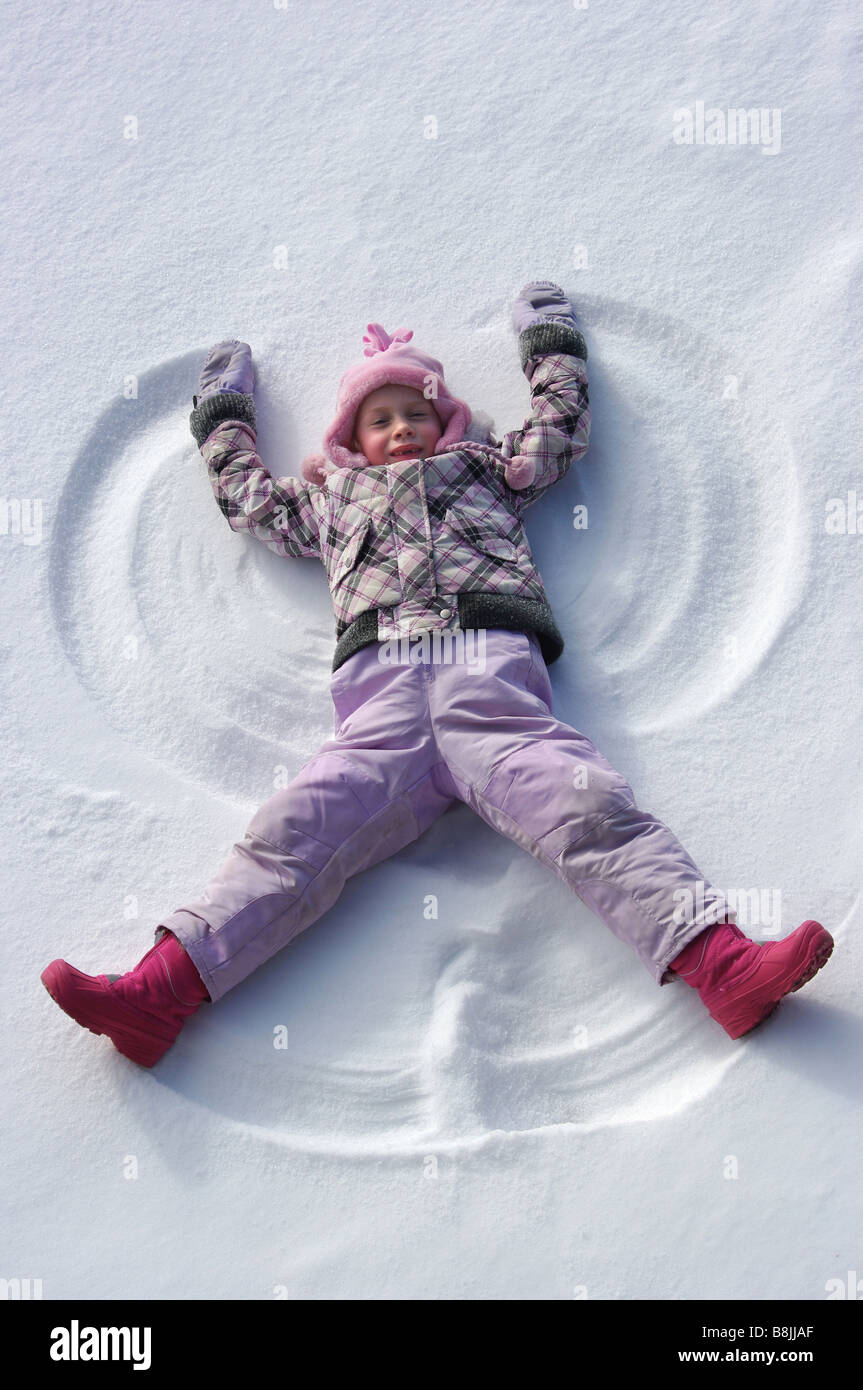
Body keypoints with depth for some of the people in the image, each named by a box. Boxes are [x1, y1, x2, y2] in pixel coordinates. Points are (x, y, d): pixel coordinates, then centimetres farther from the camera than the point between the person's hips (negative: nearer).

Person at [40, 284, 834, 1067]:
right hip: (382, 697, 1)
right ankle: (157, 993, -27)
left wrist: (551, 342, 52)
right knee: (295, 833, -16)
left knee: (589, 806, -23)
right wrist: (222, 414, 59)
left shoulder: (483, 468, 35)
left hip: (492, 668, -1)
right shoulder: (332, 499, 37)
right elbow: (248, 496, 47)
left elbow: (562, 428, 39)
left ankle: (722, 963, -36)